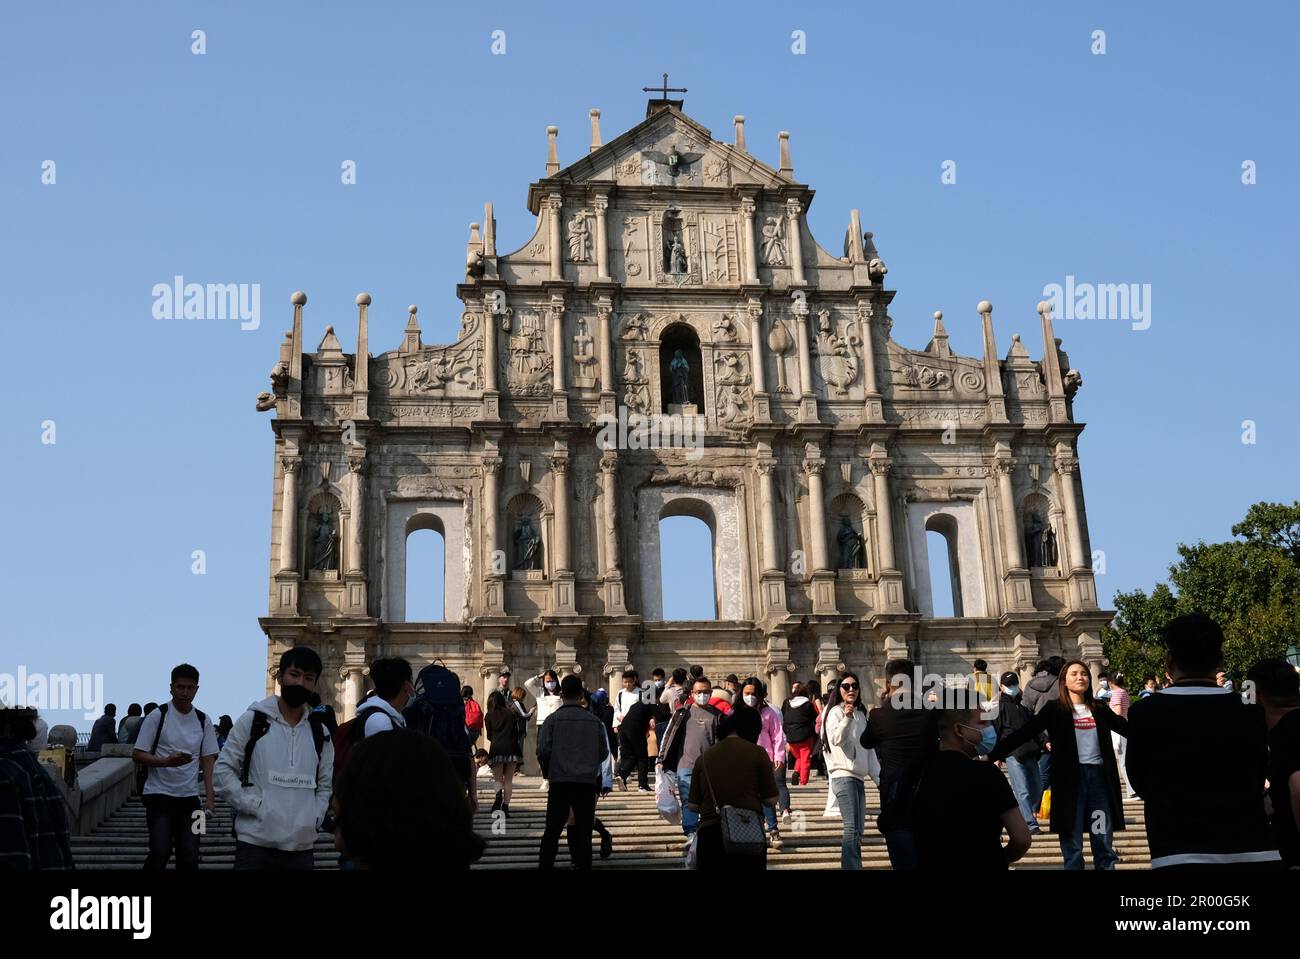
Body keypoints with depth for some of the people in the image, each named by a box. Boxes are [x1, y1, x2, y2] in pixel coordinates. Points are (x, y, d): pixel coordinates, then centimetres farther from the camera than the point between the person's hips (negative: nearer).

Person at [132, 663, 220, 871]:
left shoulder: (204, 721, 8)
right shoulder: (157, 716, -4)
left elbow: (208, 760, 9)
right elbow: (138, 754, -5)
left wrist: (210, 796, -2)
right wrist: (166, 762, -22)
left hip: (189, 797, 4)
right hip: (159, 794, -3)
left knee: (189, 857, 1)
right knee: (160, 851, -16)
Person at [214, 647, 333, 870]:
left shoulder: (320, 733, 11)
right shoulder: (252, 720, 0)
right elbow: (223, 770, -1)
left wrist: (314, 817, 0)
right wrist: (256, 806, -11)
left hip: (301, 847, 4)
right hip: (255, 844, -3)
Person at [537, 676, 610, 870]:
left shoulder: (553, 719, -1)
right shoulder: (594, 721, 6)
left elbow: (543, 750, -5)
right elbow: (604, 752, 8)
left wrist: (547, 772, 12)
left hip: (560, 781, -1)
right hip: (588, 781, 1)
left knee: (553, 829, 5)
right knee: (583, 830, 5)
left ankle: (545, 865, 3)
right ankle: (583, 864, 3)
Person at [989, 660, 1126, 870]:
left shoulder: (1099, 710, 11)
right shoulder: (1054, 709, 1)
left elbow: (1127, 728, 16)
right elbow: (1024, 734, -6)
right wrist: (993, 755, -15)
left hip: (1099, 775, 3)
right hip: (1070, 777, -3)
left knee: (1104, 843, 5)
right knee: (1072, 846, 1)